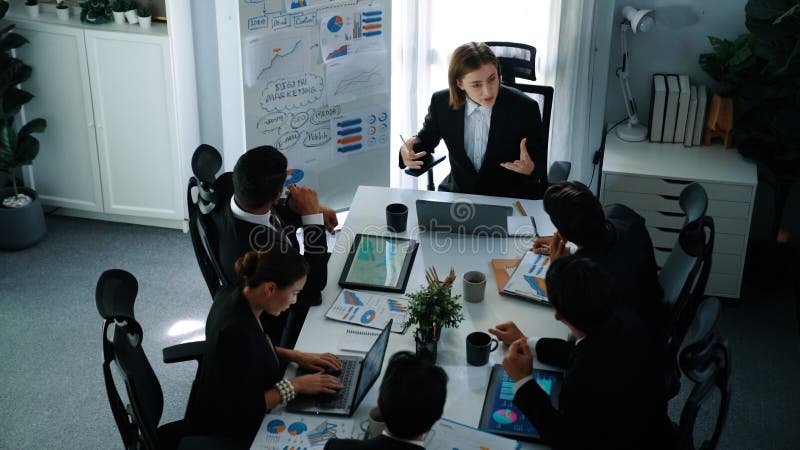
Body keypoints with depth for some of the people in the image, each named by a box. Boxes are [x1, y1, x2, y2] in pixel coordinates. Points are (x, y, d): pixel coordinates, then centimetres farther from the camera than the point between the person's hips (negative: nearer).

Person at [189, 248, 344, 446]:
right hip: (225, 433, -8)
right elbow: (246, 409, -25)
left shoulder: (233, 295, -8)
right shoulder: (237, 332, -34)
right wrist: (295, 385, -18)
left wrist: (296, 356, 3)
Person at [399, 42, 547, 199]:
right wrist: (408, 151, -11)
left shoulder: (525, 108, -13)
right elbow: (425, 139, 12)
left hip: (510, 202, -1)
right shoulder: (441, 103, -6)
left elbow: (541, 166, -4)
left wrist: (530, 169, -29)